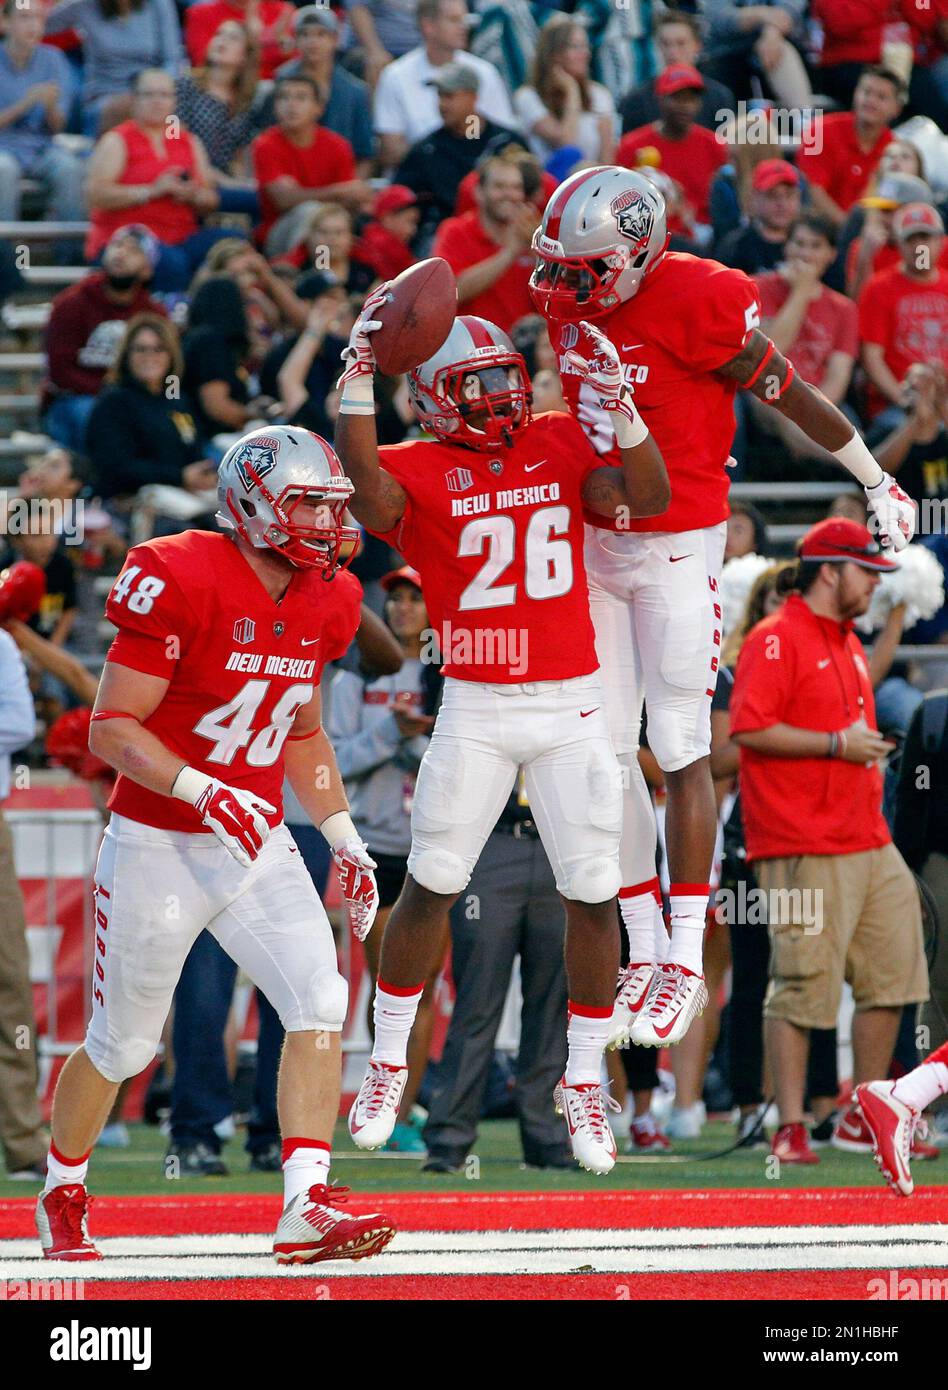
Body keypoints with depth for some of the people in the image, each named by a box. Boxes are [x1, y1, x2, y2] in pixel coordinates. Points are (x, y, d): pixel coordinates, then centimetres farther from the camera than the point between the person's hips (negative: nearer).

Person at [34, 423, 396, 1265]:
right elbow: (112, 727, -18)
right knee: (122, 1042, 8)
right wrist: (203, 792, -30)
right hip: (157, 844, -5)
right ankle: (61, 1194, 33)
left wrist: (344, 839, 11)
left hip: (256, 846, 5)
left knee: (320, 1002, -16)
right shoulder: (180, 583, -19)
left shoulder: (325, 603, 3)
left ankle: (306, 1209, -20)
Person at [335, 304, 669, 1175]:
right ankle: (387, 1067, 17)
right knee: (431, 886, -1)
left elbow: (649, 498, -6)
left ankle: (584, 1082, 15)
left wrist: (620, 405, -18)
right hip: (475, 711, -2)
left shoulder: (560, 445, 6)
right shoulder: (421, 471, -3)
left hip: (572, 706, 2)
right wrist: (360, 373, -32)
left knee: (593, 895, 1)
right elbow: (365, 485, -26)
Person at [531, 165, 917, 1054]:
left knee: (680, 753, -4)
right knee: (605, 753, 5)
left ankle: (687, 962, 2)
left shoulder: (694, 305, -20)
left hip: (676, 547, -7)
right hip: (594, 543, 7)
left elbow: (790, 397, -9)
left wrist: (879, 486, 1)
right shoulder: (567, 302, 1)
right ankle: (645, 951, 13)